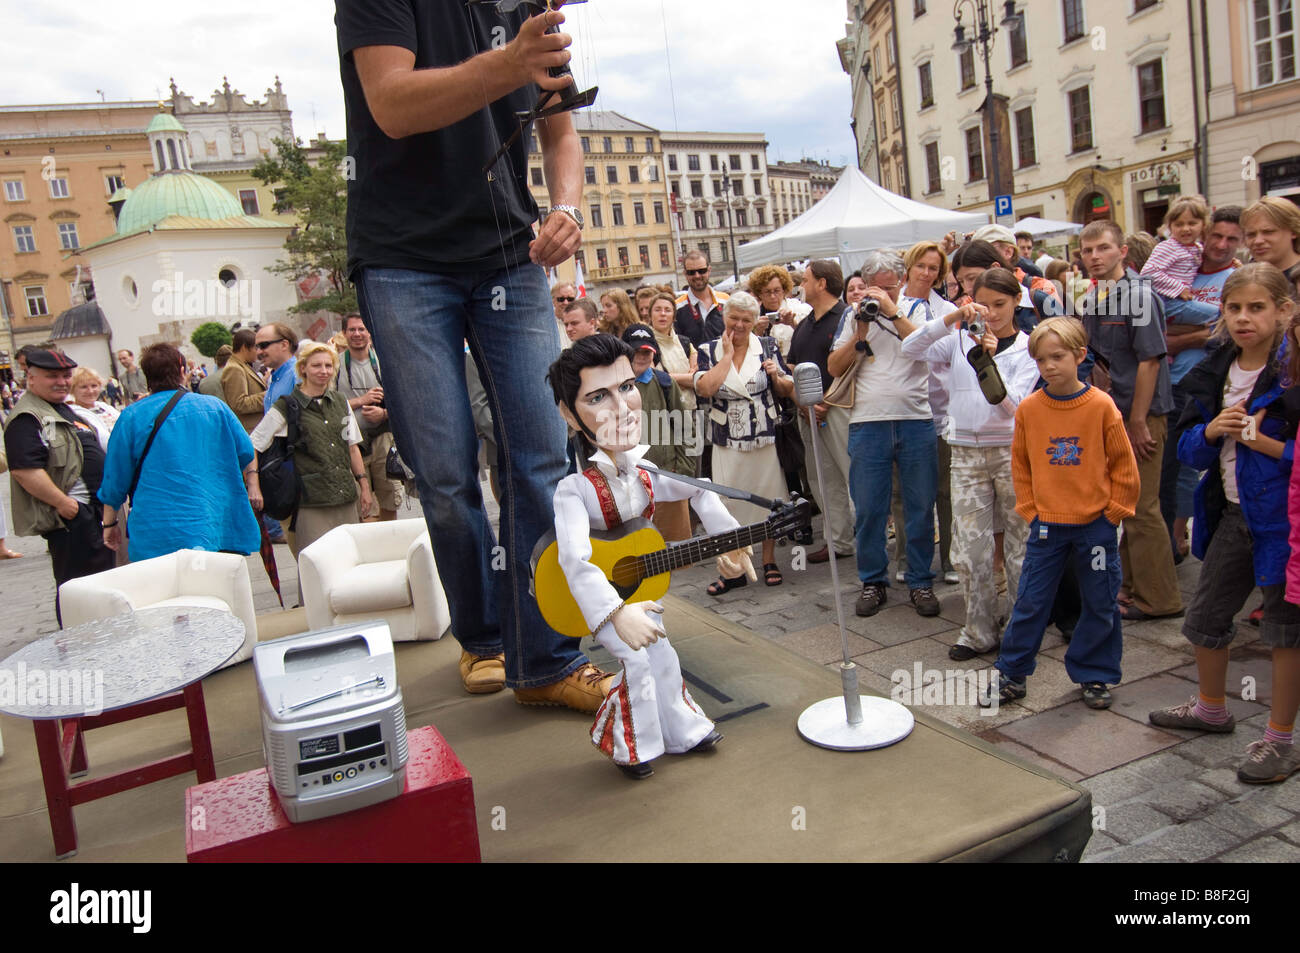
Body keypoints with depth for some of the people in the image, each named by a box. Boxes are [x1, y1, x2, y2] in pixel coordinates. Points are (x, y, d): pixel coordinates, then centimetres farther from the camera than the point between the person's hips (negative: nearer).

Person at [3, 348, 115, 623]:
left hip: (93, 509, 10)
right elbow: (24, 469, -24)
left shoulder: (65, 409, 17)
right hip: (70, 516, -10)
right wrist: (63, 503, -23)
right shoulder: (26, 419, -15)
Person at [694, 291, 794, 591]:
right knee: (729, 503, 2)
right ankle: (733, 570, 14)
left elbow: (787, 391, 7)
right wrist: (728, 355, -11)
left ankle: (769, 562, 25)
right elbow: (704, 389, -15)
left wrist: (776, 376, -14)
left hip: (765, 439, 0)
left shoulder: (767, 347, 4)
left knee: (767, 499, 8)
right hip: (727, 443, 0)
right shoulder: (709, 351, 2)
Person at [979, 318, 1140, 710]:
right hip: (1046, 525, 1)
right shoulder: (1029, 408, -4)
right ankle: (1011, 674, 17)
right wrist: (1030, 511, 3)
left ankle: (1093, 675, 27)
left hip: (1095, 525, -1)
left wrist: (1113, 513, -2)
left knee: (1100, 605, 10)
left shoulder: (1101, 405, -9)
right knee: (1030, 602, 5)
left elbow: (1123, 464, -2)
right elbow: (1020, 465, 7)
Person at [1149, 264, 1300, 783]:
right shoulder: (1214, 375, 4)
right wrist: (1212, 431, -12)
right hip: (1231, 514, 6)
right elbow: (1191, 451, 6)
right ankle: (1211, 707, 41)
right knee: (1205, 617, 17)